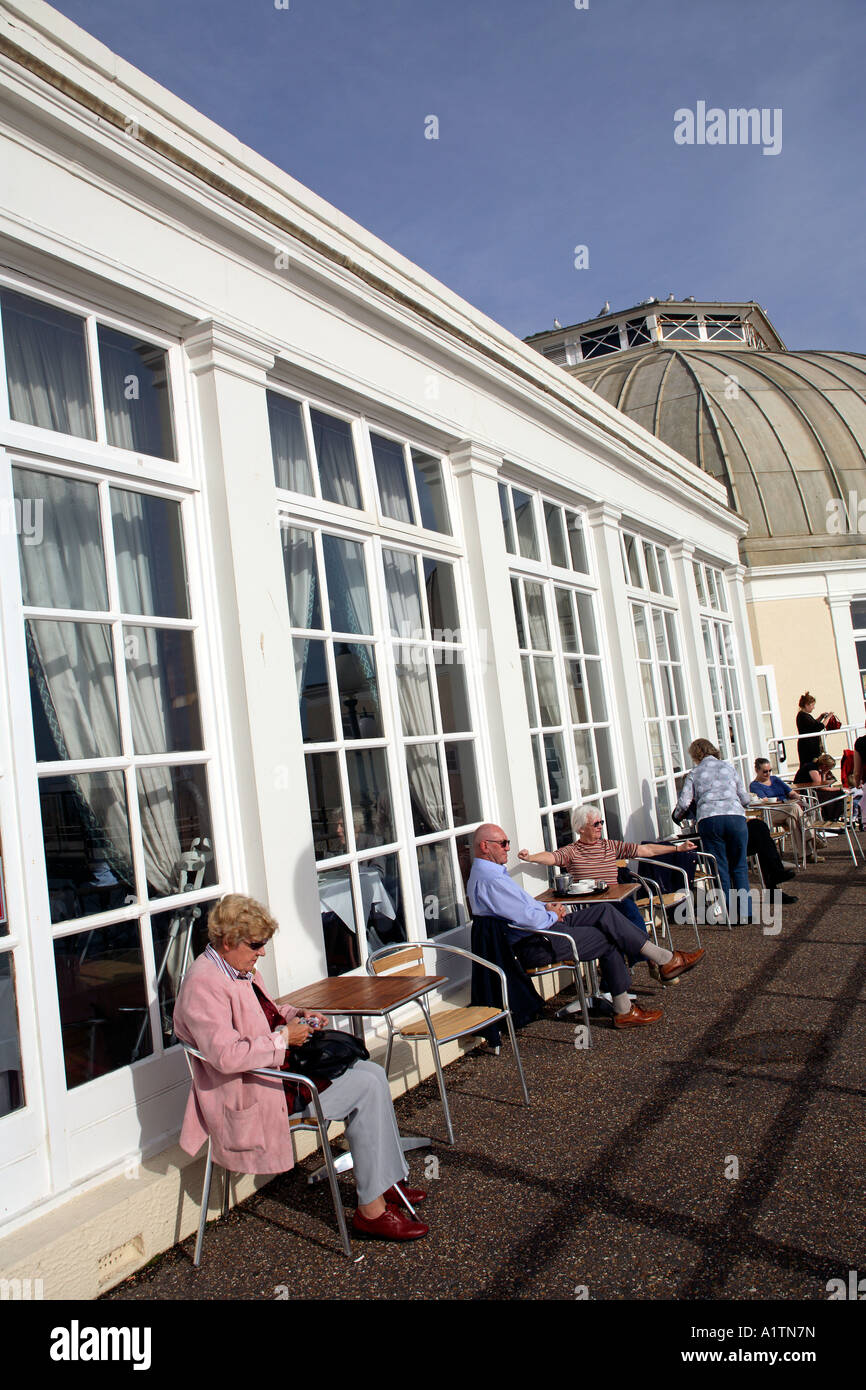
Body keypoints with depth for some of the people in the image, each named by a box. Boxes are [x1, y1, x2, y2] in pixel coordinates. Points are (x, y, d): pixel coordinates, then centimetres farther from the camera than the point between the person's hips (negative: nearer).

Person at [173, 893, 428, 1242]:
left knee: (372, 1073, 1)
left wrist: (297, 1016, 7)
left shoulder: (239, 970, 10)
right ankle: (371, 1210, -7)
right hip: (254, 1093, -10)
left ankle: (384, 1183, 11)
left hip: (278, 1067, 10)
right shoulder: (203, 984, -22)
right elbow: (225, 1055, -31)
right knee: (366, 1087, -16)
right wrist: (283, 1038, -22)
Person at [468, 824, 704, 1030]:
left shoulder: (485, 873, 14)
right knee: (609, 940, -9)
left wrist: (547, 907, 8)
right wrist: (552, 916, -7)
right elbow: (527, 918, -26)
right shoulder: (490, 880, -22)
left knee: (605, 911, 1)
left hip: (545, 926, 10)